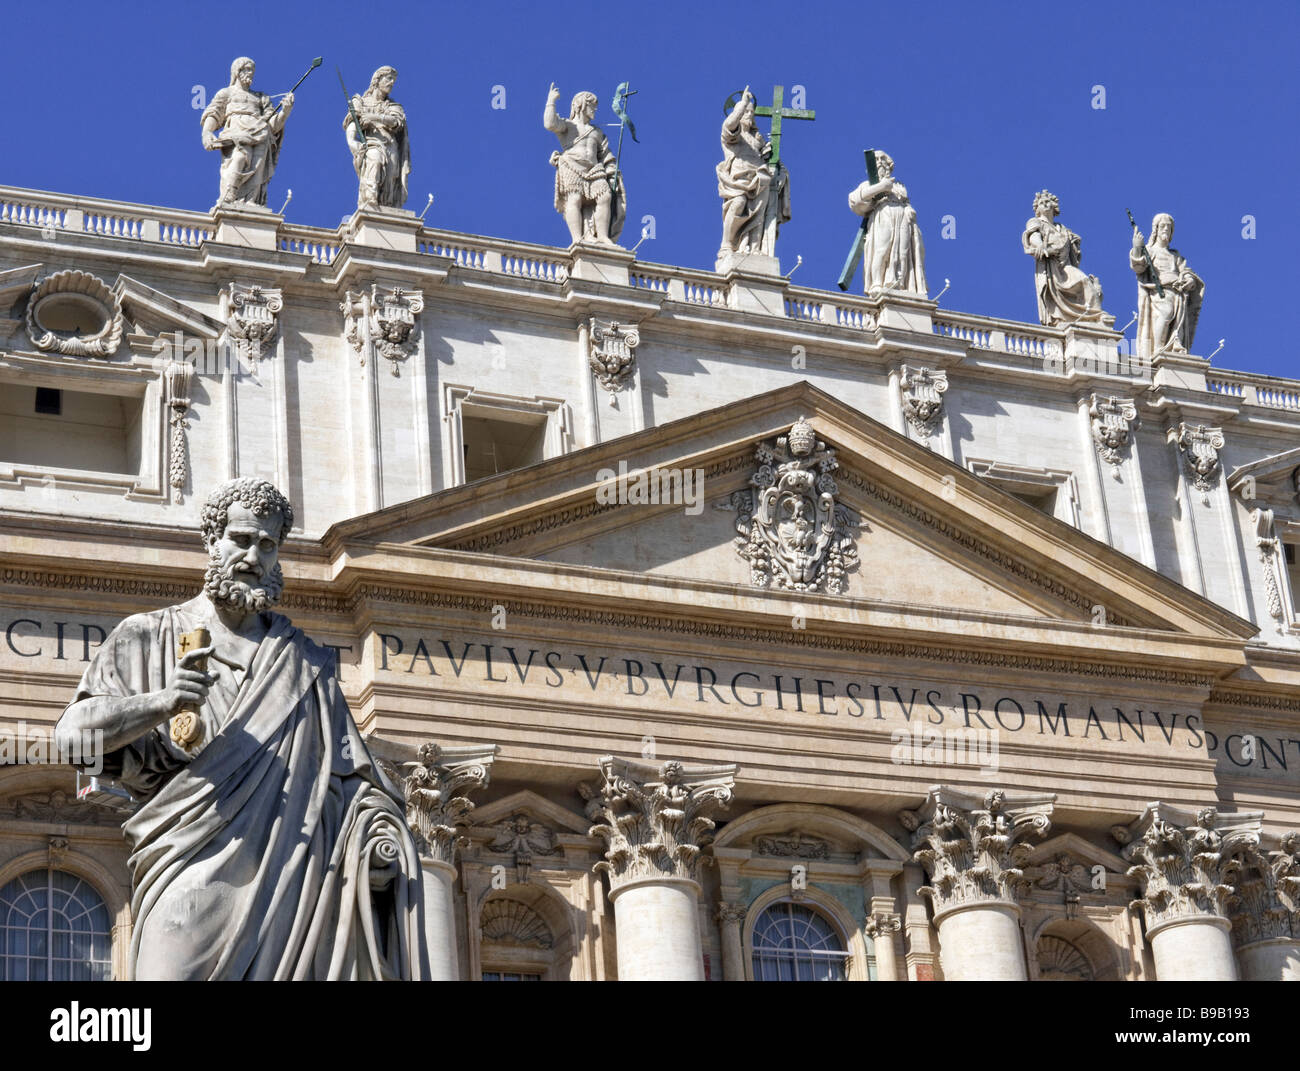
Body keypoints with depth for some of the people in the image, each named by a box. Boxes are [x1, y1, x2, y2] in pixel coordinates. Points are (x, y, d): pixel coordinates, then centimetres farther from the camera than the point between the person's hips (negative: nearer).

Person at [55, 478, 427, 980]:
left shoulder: (303, 663, 23)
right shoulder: (147, 637, 15)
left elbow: (346, 768, 19)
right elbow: (73, 731, 4)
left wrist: (377, 828, -1)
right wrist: (159, 704, -14)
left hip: (288, 877, 2)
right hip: (192, 870, -2)